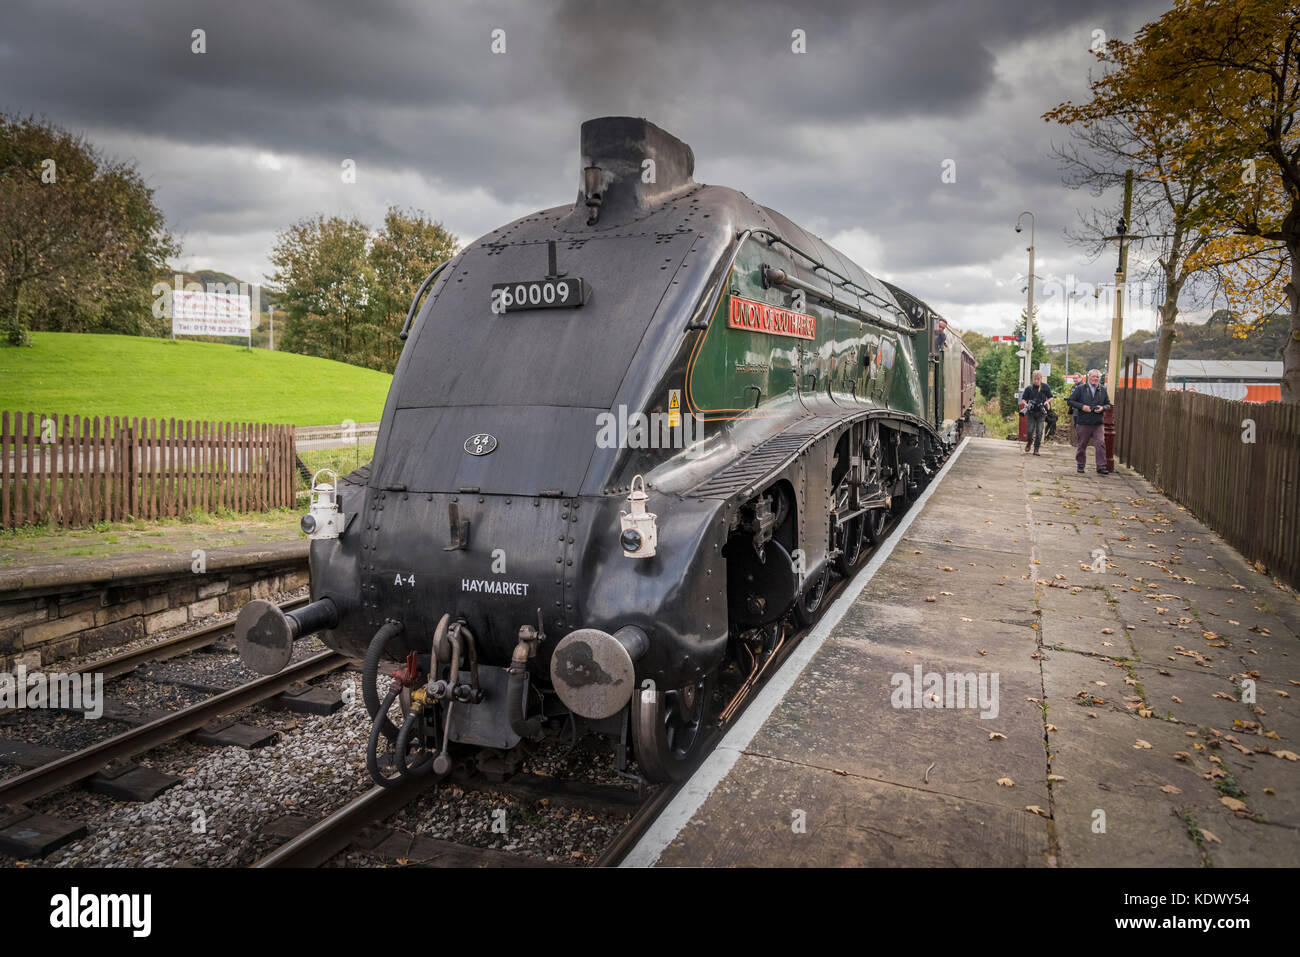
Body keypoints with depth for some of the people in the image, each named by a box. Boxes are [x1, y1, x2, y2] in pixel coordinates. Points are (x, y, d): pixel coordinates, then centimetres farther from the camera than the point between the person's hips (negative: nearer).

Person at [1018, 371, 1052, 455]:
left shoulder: (1045, 387, 3)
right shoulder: (1029, 388, 2)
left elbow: (1050, 397, 12)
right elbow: (1023, 399, 4)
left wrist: (1047, 402, -8)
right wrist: (1025, 403, -17)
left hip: (1041, 413, 0)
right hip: (1031, 412, 0)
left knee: (1039, 431, -3)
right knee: (1030, 430, -4)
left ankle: (1036, 449, 6)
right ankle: (1029, 442, 26)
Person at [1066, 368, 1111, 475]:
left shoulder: (1102, 390, 10)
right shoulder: (1080, 388, 0)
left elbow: (1108, 404, 18)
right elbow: (1069, 401, -2)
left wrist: (1102, 408, -5)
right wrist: (1082, 406, -14)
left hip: (1098, 423, 2)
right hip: (1083, 423, -2)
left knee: (1100, 444, -9)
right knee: (1081, 445, 7)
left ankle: (1101, 467, -7)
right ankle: (1080, 465, 23)